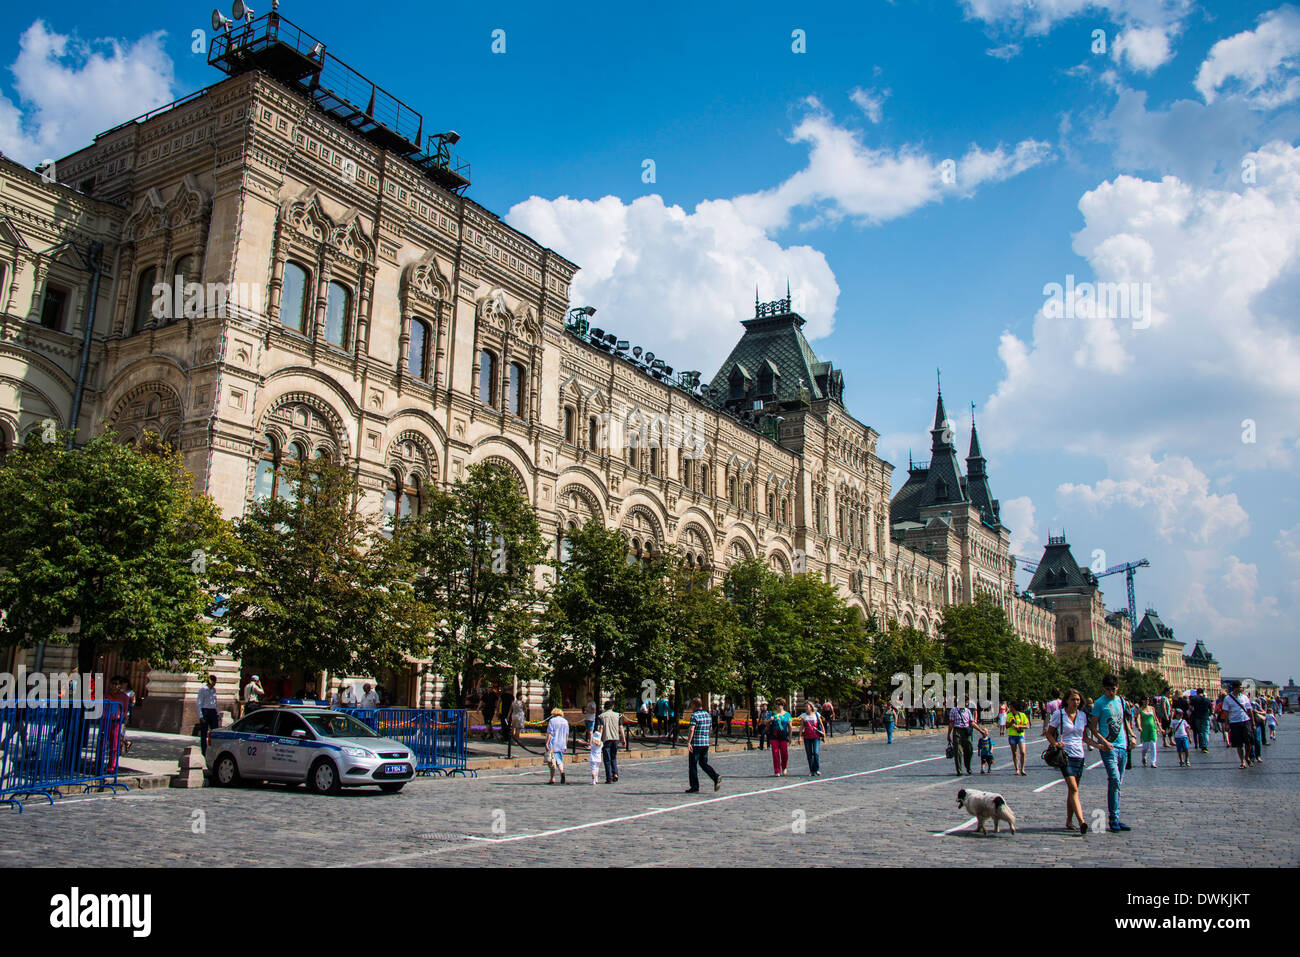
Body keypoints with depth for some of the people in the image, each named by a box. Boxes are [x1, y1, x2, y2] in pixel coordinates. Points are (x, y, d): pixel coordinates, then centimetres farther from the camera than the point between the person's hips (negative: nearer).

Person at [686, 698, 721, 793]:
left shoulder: (694, 715, -11)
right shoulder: (708, 715, 11)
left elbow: (692, 730, -23)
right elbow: (710, 730, 20)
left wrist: (689, 742, -27)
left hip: (695, 744, -7)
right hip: (706, 743, 7)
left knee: (693, 765, 4)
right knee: (704, 763, 16)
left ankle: (695, 787, 6)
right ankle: (716, 776, -5)